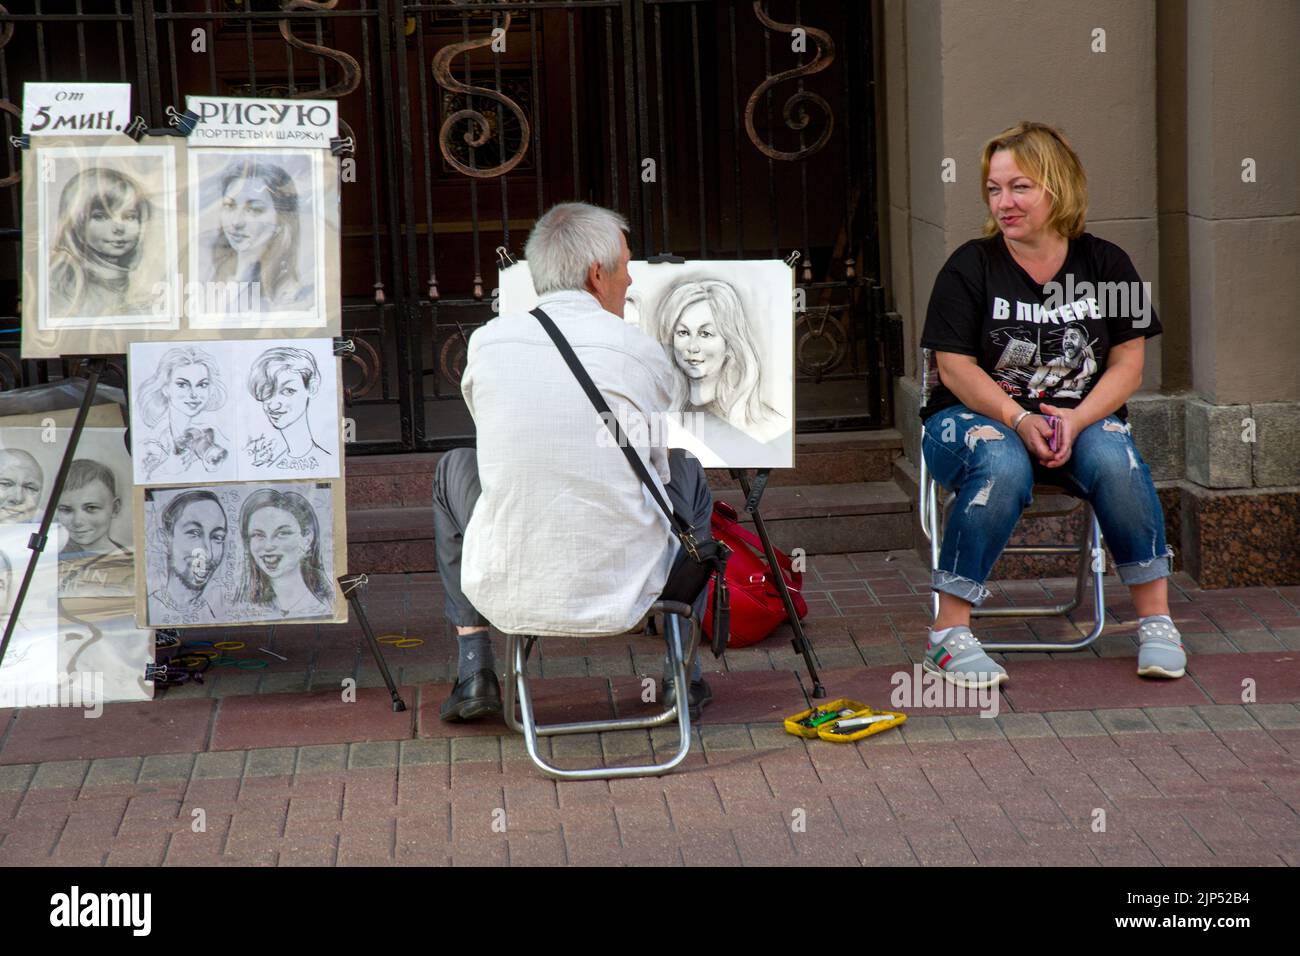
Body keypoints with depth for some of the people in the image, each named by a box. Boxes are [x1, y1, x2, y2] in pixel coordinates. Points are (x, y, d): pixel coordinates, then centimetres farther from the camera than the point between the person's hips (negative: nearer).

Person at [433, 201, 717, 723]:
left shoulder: (488, 342, 0)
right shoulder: (643, 354, -5)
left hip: (509, 595, 1)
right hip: (624, 593, -1)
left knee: (454, 468, 31)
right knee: (689, 476, 29)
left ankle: (475, 671, 25)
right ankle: (683, 670, 30)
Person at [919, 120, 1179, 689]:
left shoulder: (1104, 264, 4)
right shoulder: (969, 268, -2)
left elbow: (1128, 363, 2)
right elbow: (955, 366, -7)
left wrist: (1076, 419, -16)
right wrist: (1020, 419, -21)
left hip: (1082, 416, 2)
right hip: (978, 415, -2)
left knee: (1115, 461, -31)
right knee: (1003, 467, -36)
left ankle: (1155, 619, -18)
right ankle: (947, 636, -31)